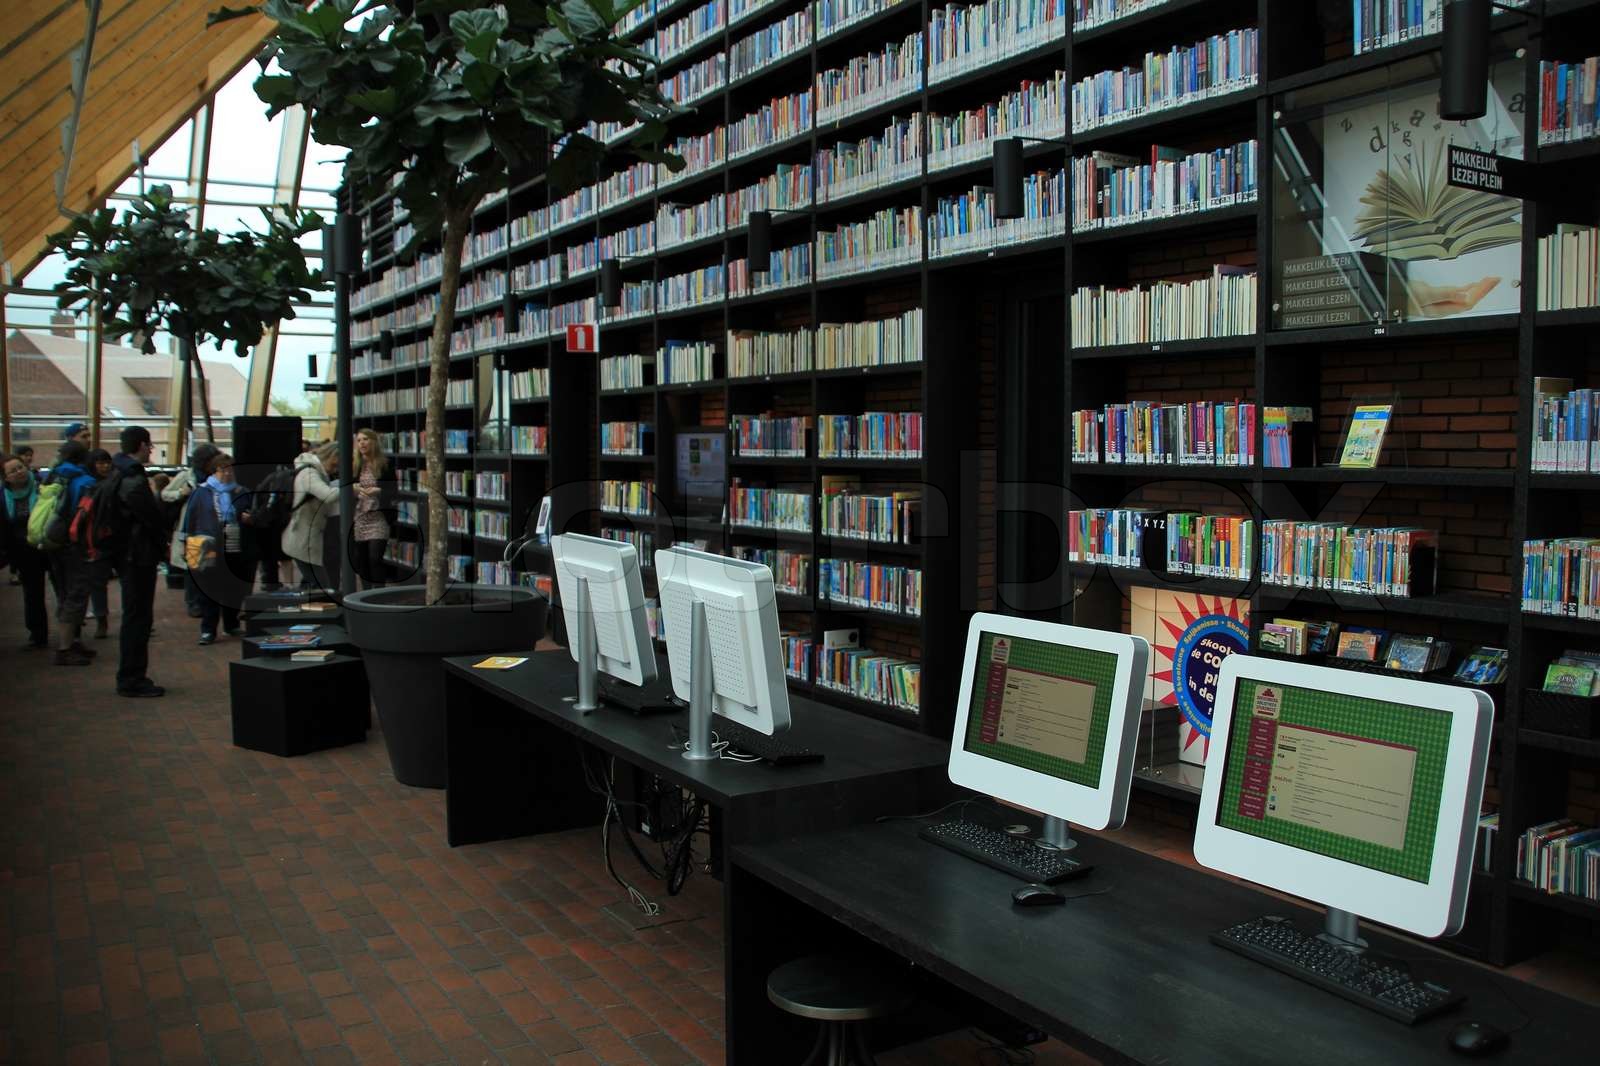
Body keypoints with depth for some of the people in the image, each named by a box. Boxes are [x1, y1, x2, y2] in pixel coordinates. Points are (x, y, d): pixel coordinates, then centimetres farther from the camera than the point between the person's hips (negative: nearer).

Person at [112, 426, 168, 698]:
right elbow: (152, 518, -17)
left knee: (135, 617, 16)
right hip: (140, 555, -10)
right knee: (138, 617, -4)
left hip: (127, 553, 10)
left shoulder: (118, 476, 13)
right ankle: (132, 680, 0)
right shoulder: (135, 480, -18)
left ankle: (131, 677, 23)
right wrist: (162, 545, -2)